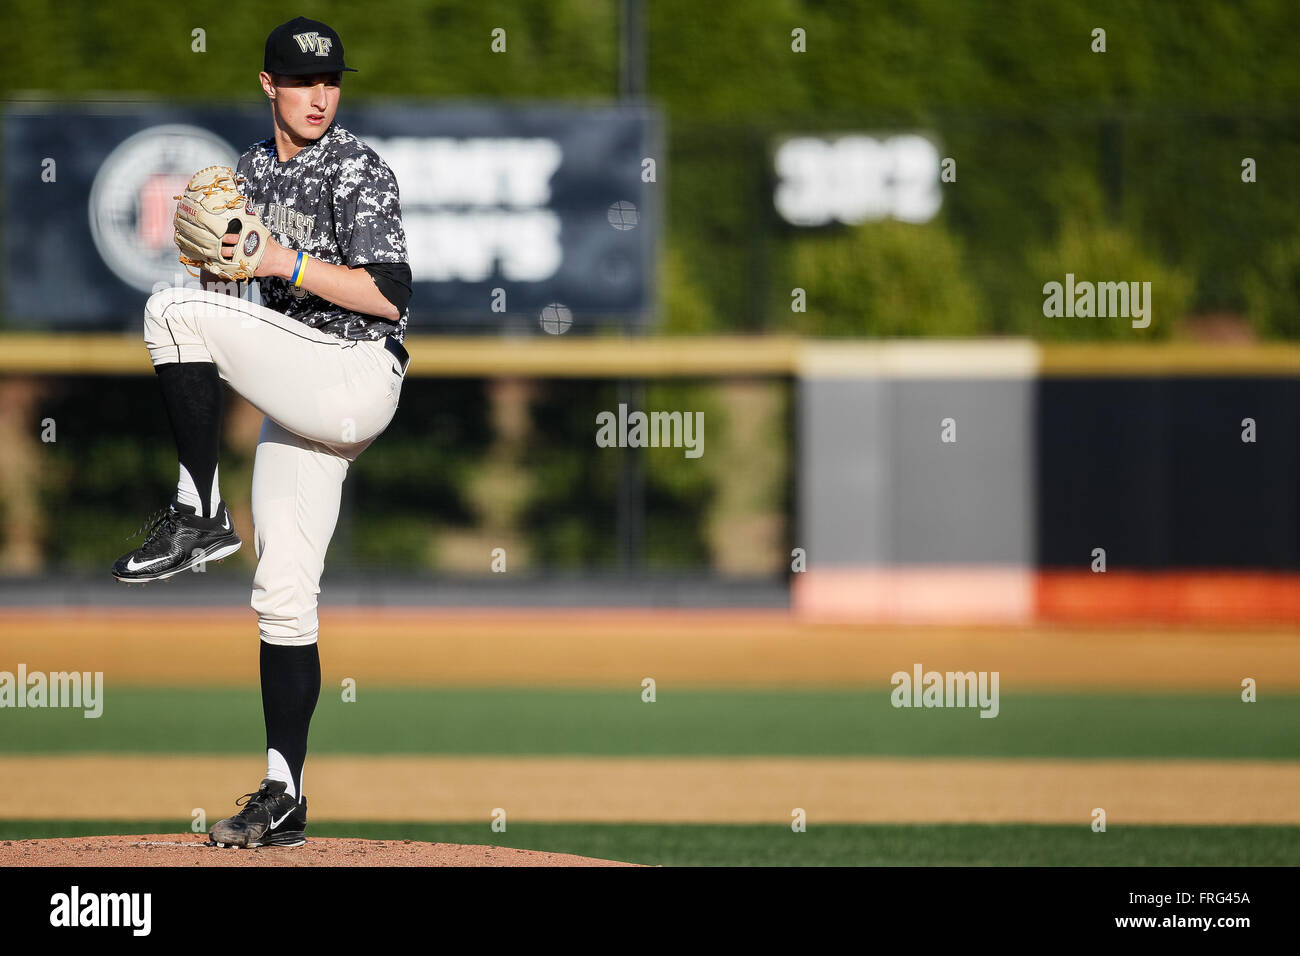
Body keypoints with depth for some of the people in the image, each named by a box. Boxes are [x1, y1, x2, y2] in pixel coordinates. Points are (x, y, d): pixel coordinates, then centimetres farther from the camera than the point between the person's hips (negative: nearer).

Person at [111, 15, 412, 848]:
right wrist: (214, 253, 2)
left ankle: (199, 516, -15)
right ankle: (284, 802, 9)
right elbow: (223, 280, 24)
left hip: (356, 377, -8)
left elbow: (391, 298, -15)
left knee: (174, 312, -22)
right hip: (296, 398, 8)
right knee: (283, 594, 5)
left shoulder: (359, 171, -6)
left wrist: (287, 262, -19)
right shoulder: (256, 169, 16)